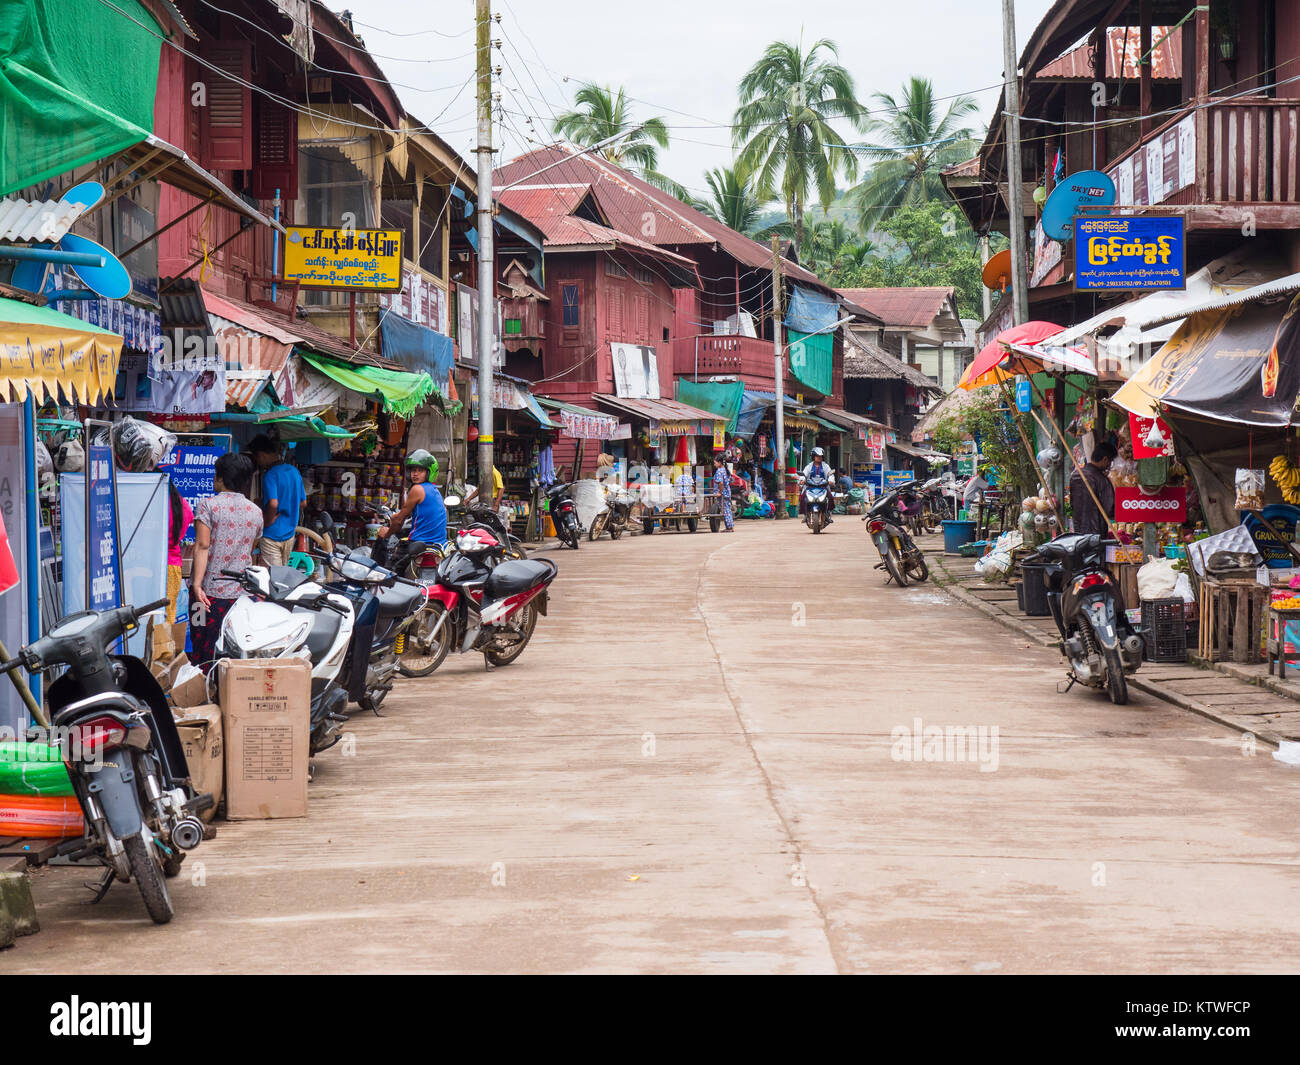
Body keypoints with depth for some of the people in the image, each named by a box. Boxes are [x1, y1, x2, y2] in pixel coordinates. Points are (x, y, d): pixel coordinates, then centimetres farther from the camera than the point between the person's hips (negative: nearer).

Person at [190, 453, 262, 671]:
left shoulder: (209, 505, -6)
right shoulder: (256, 511, 9)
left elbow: (202, 546, -14)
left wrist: (197, 584, -18)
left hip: (210, 590, -4)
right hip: (242, 592, 4)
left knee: (205, 651, 0)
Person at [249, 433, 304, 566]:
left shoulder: (270, 475, -18)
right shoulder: (294, 471, 6)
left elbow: (273, 504, -31)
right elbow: (302, 502, 15)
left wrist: (267, 522, -15)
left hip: (272, 535, -8)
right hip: (289, 533, 8)